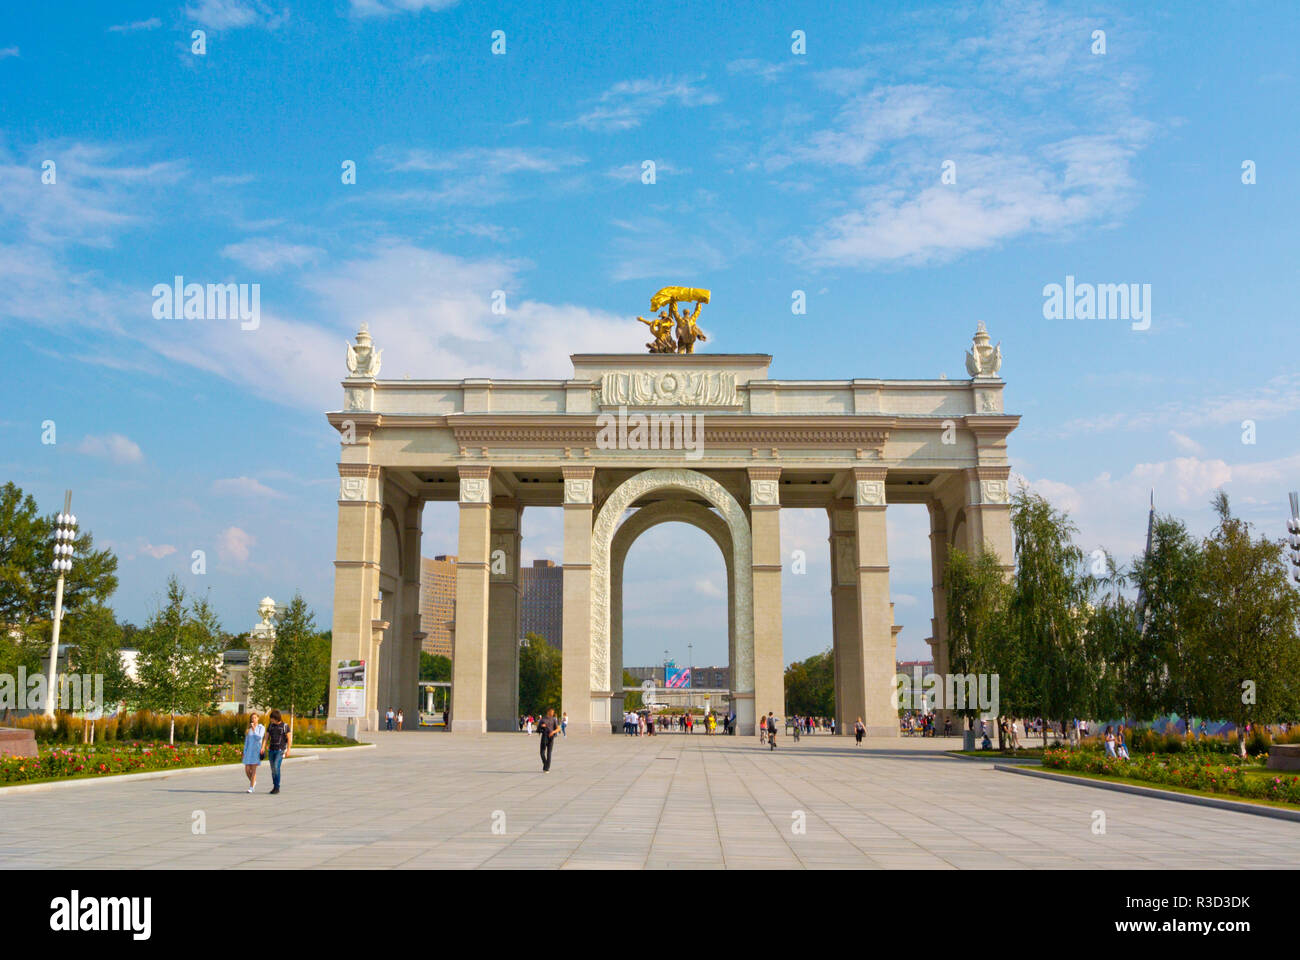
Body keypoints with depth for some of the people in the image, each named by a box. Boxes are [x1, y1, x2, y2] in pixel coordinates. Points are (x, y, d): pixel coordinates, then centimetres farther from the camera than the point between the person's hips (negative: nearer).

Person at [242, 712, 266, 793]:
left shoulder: (261, 728, 1)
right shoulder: (248, 729, 12)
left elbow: (259, 738, -12)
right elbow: (246, 741, 14)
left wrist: (254, 729, -12)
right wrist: (244, 752, 9)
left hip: (257, 751, -4)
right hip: (249, 751, 4)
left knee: (254, 769, -8)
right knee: (247, 770, 0)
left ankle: (251, 787, -6)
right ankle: (253, 781, 27)